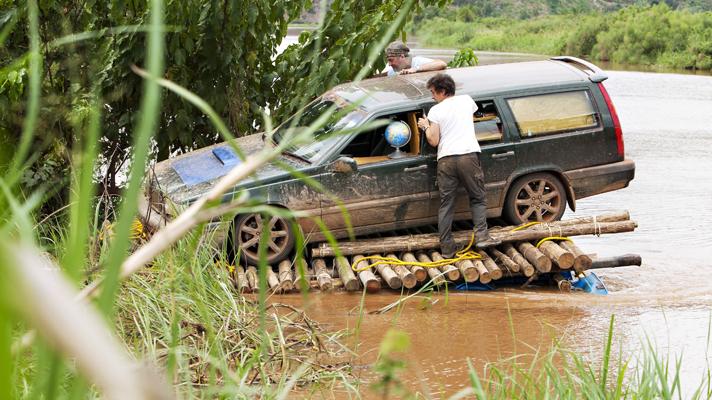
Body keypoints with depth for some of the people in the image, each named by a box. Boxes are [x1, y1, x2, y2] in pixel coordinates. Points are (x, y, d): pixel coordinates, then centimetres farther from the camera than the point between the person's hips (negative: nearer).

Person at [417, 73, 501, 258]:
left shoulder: (435, 111, 2)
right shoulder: (466, 100, 11)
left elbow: (433, 140, 0)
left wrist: (426, 126, 18)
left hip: (446, 159, -1)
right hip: (468, 155, 1)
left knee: (446, 204, 6)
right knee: (477, 198, 11)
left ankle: (447, 247, 5)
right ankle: (481, 235, -6)